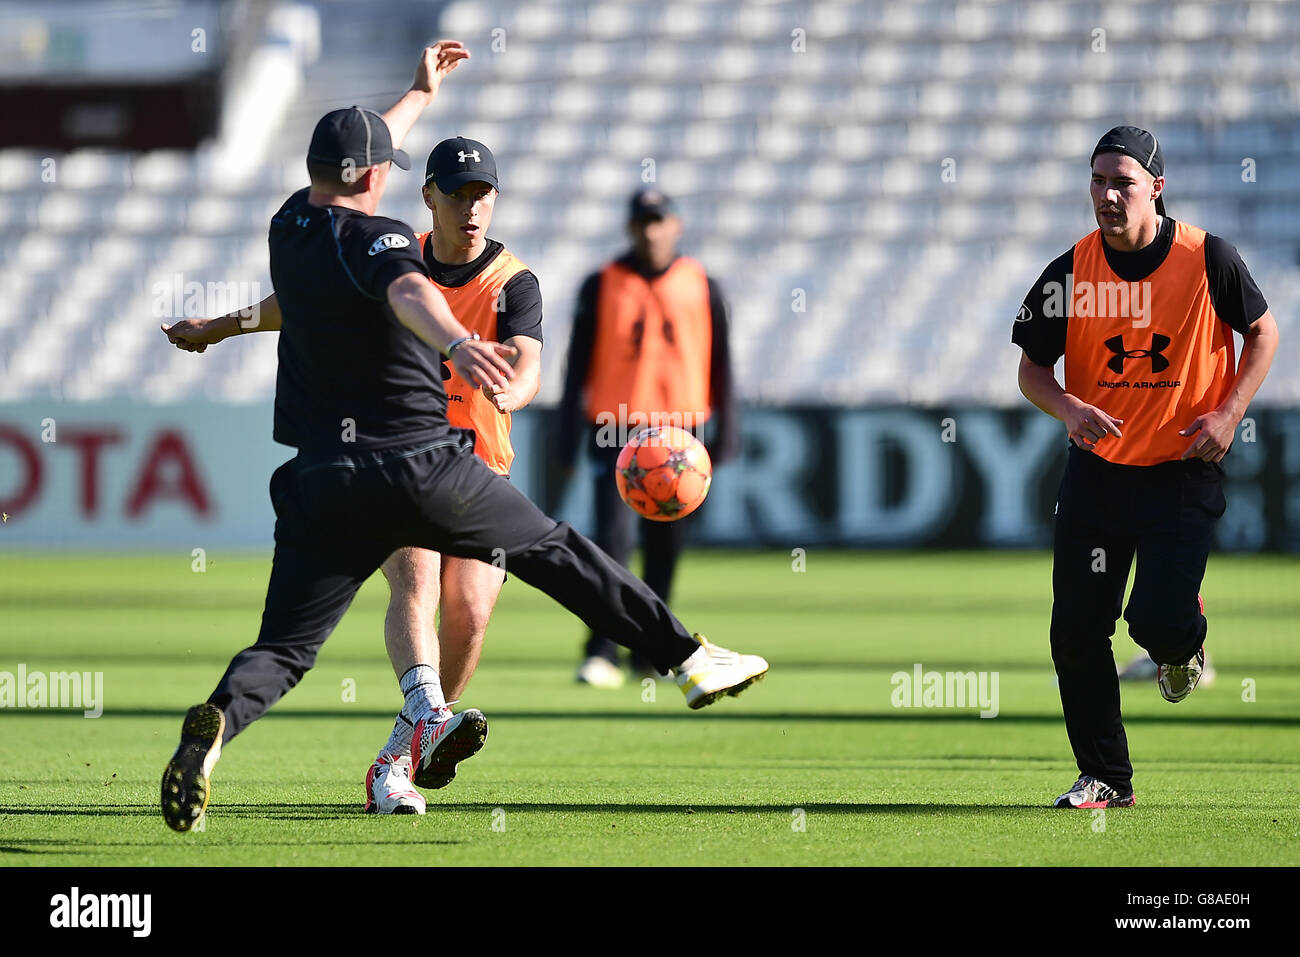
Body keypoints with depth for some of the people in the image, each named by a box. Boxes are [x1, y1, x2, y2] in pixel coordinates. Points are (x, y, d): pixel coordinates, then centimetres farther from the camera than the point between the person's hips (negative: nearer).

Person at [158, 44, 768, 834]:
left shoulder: (290, 227, 13)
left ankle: (215, 725, -32)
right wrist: (457, 342, -52)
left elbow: (342, 163, 33)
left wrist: (420, 97, 46)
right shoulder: (377, 236, -7)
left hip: (326, 486, 4)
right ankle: (690, 659, 21)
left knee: (283, 648, -2)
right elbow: (408, 293, -31)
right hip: (425, 467, -4)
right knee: (554, 550, 15)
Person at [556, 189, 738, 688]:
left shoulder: (701, 287, 7)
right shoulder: (602, 286, 4)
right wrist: (569, 439, 1)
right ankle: (602, 655, -13)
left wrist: (724, 435, 5)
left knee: (666, 547, 5)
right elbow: (578, 366, 5)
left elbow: (721, 365, 10)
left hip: (679, 432, 2)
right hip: (616, 433, -2)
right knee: (613, 538, -13)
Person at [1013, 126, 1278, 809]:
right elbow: (1032, 368, 2)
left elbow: (1263, 331, 4)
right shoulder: (1071, 273, -6)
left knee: (1158, 622, -15)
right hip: (1096, 468, 3)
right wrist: (1068, 408, -19)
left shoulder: (1206, 259, -10)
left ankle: (1183, 643, 25)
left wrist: (1229, 414, -9)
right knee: (1076, 630, -2)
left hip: (1184, 471, -3)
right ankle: (1106, 779, 13)